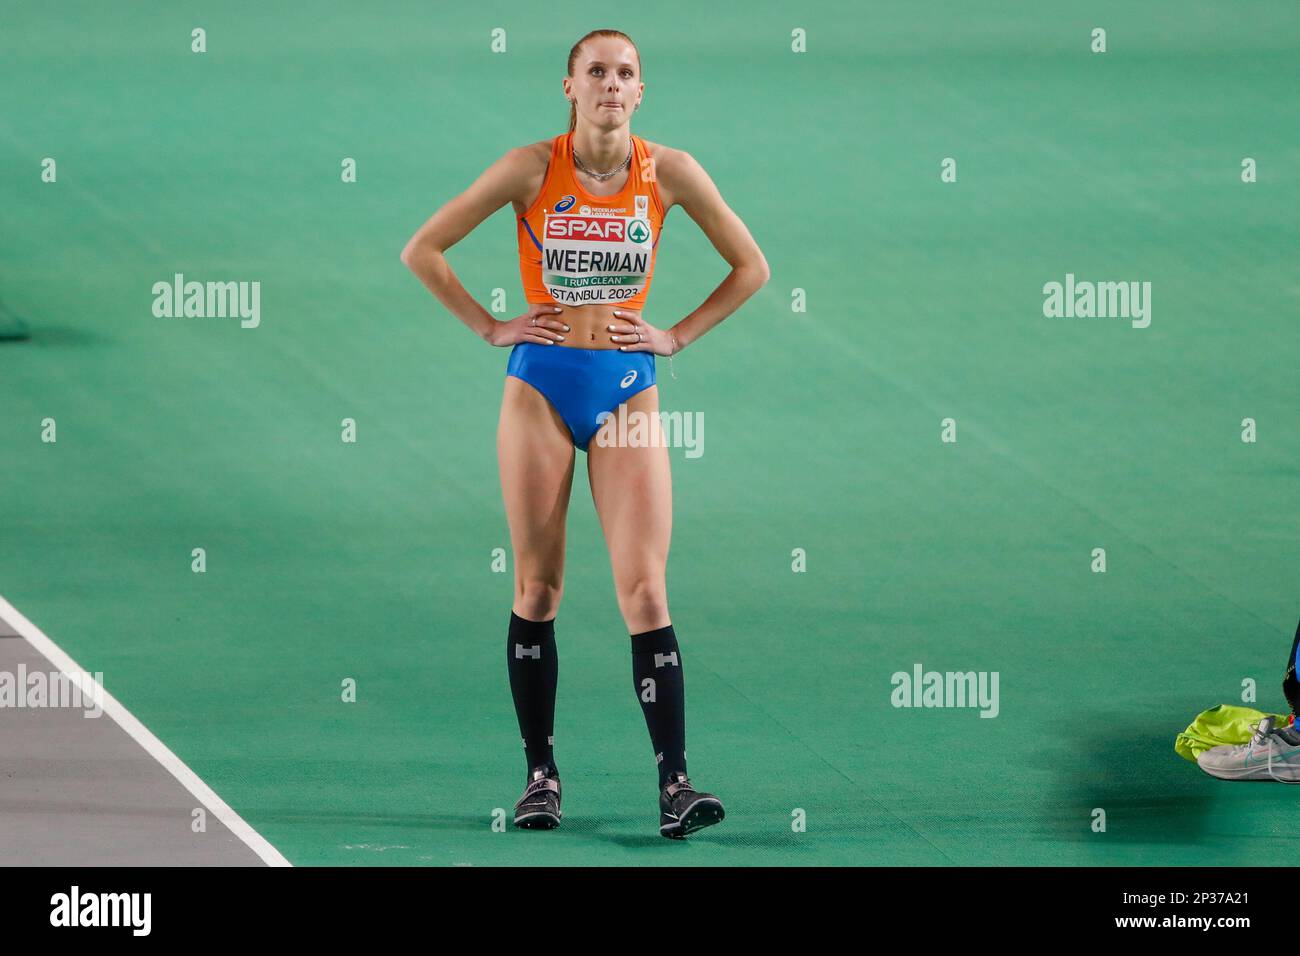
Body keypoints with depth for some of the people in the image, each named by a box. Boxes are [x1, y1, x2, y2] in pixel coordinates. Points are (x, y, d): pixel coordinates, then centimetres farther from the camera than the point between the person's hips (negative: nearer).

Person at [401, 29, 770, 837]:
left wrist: (678, 336, 3)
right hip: (541, 386, 0)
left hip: (627, 387, 0)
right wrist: (490, 327, -2)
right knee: (538, 588, 3)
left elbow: (751, 267, 10)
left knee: (645, 589, -8)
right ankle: (541, 775, 11)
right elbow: (423, 250, 1)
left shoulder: (669, 173, -2)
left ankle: (674, 783, -11)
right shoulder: (534, 168, -5)